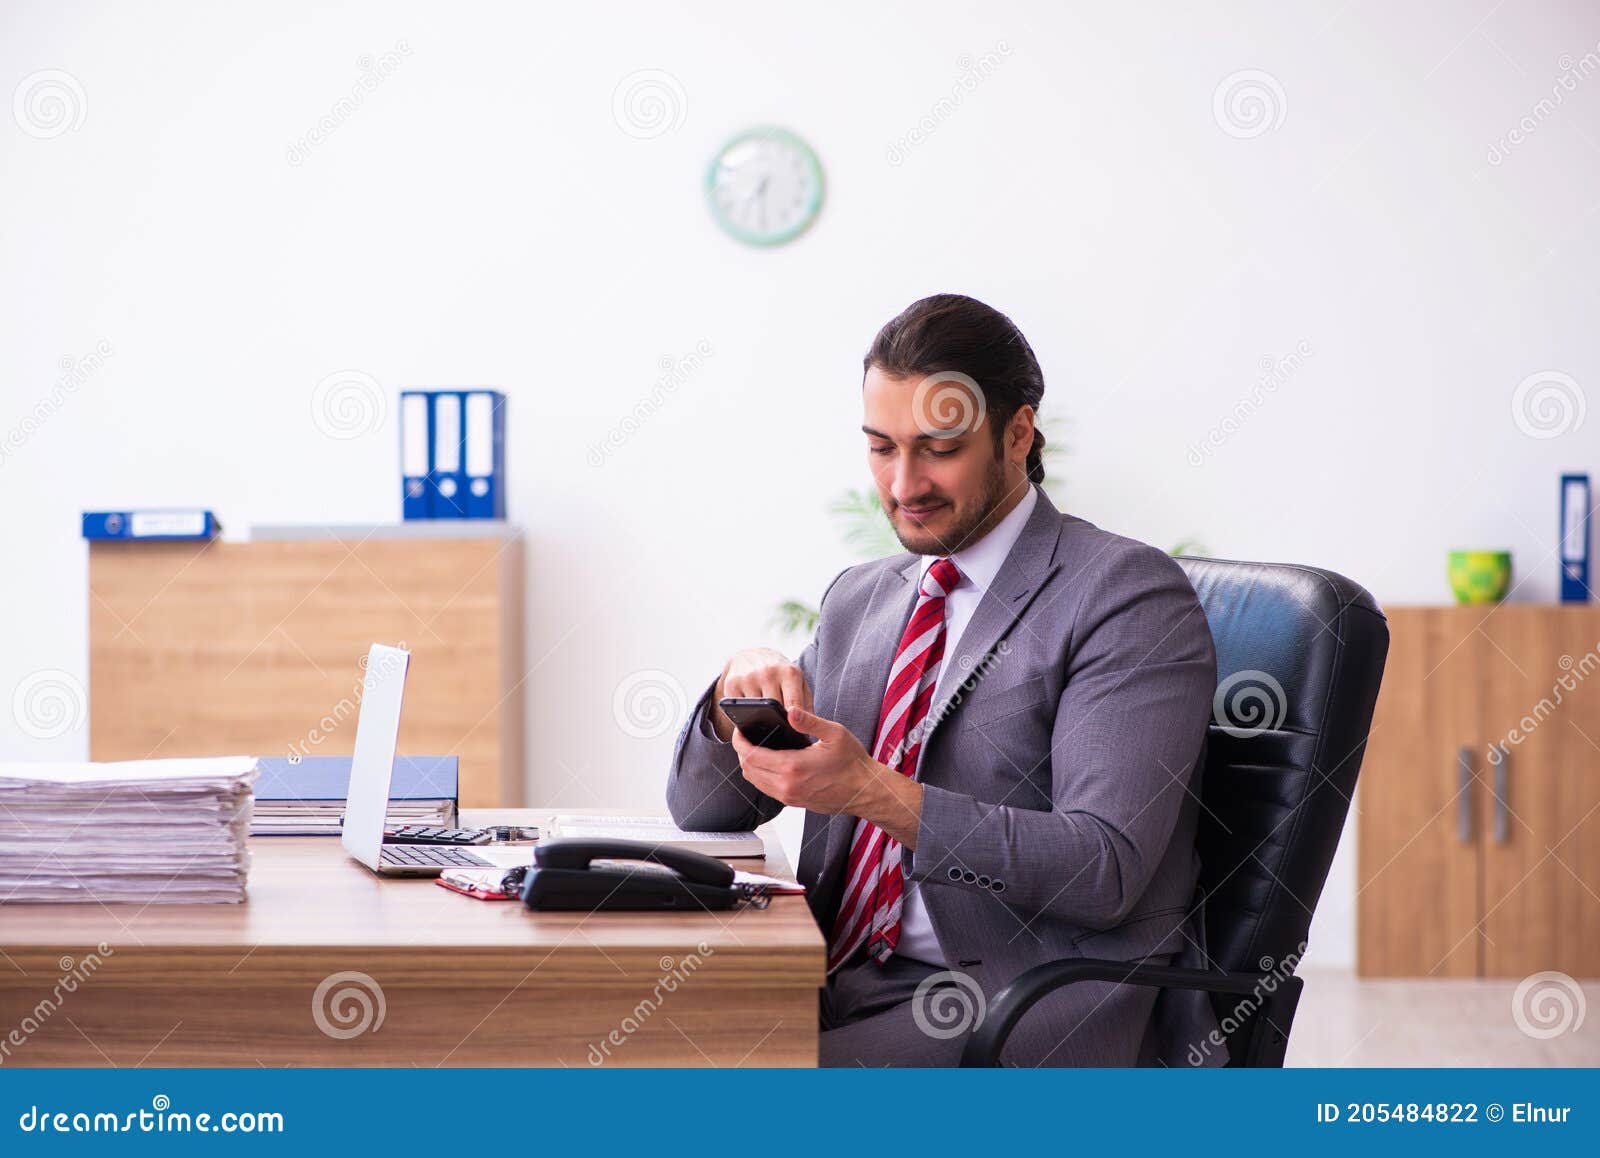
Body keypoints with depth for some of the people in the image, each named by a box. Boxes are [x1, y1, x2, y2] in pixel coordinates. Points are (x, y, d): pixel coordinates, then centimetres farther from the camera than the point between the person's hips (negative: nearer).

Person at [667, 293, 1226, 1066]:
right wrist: (740, 693, -4)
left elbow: (1104, 871, -15)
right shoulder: (857, 601, 17)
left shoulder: (1130, 596, -5)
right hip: (844, 983, 7)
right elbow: (702, 807, 19)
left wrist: (874, 794, -24)